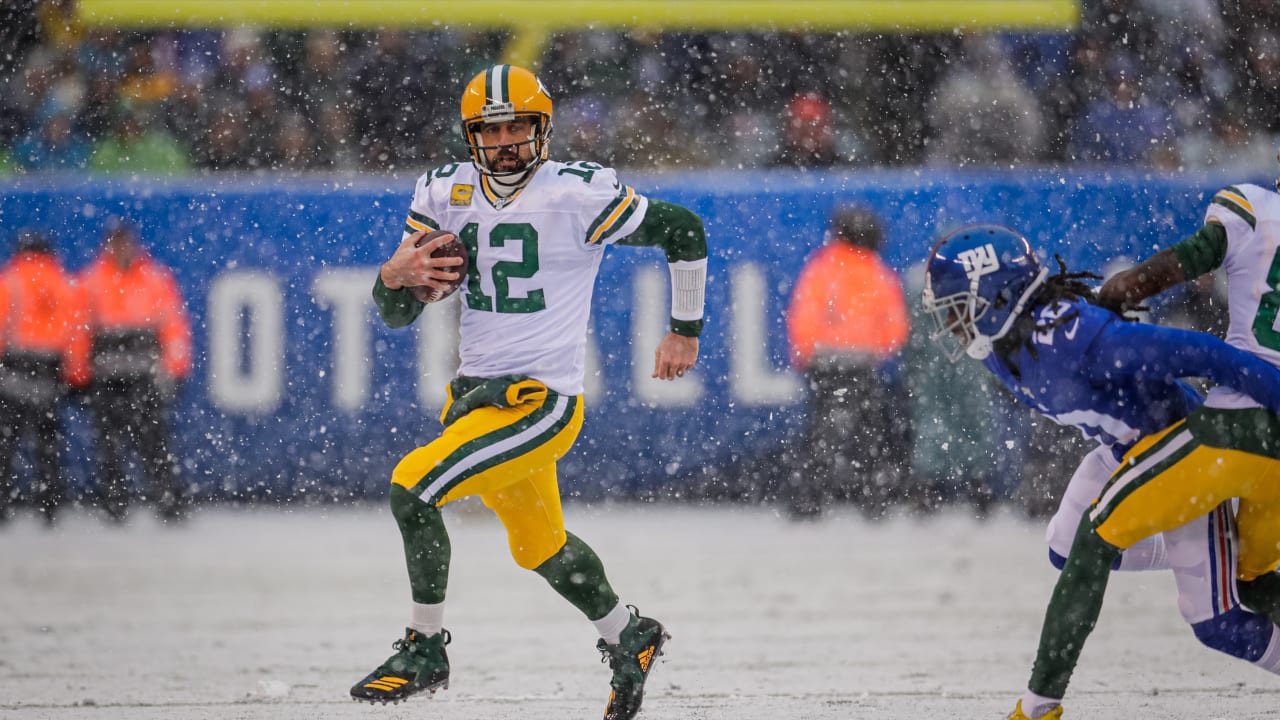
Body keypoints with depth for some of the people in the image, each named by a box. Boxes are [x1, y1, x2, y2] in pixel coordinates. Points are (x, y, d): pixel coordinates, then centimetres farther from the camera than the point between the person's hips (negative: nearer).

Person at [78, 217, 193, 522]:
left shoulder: (157, 279, 5)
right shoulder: (90, 282, 9)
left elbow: (175, 324, 4)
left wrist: (174, 370, -2)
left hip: (147, 377, -2)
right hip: (106, 379, 2)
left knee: (154, 443, -9)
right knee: (110, 447, 2)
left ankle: (171, 508, -8)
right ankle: (115, 512, 9)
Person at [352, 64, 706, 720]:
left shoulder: (578, 194, -14)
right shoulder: (447, 194, 3)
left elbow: (682, 230, -3)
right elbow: (396, 314, 5)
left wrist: (685, 332, 3)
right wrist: (395, 276, -18)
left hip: (541, 401, -7)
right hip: (477, 395, 7)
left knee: (413, 487, -21)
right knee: (541, 548, 21)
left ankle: (424, 652, -9)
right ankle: (629, 640, 45)